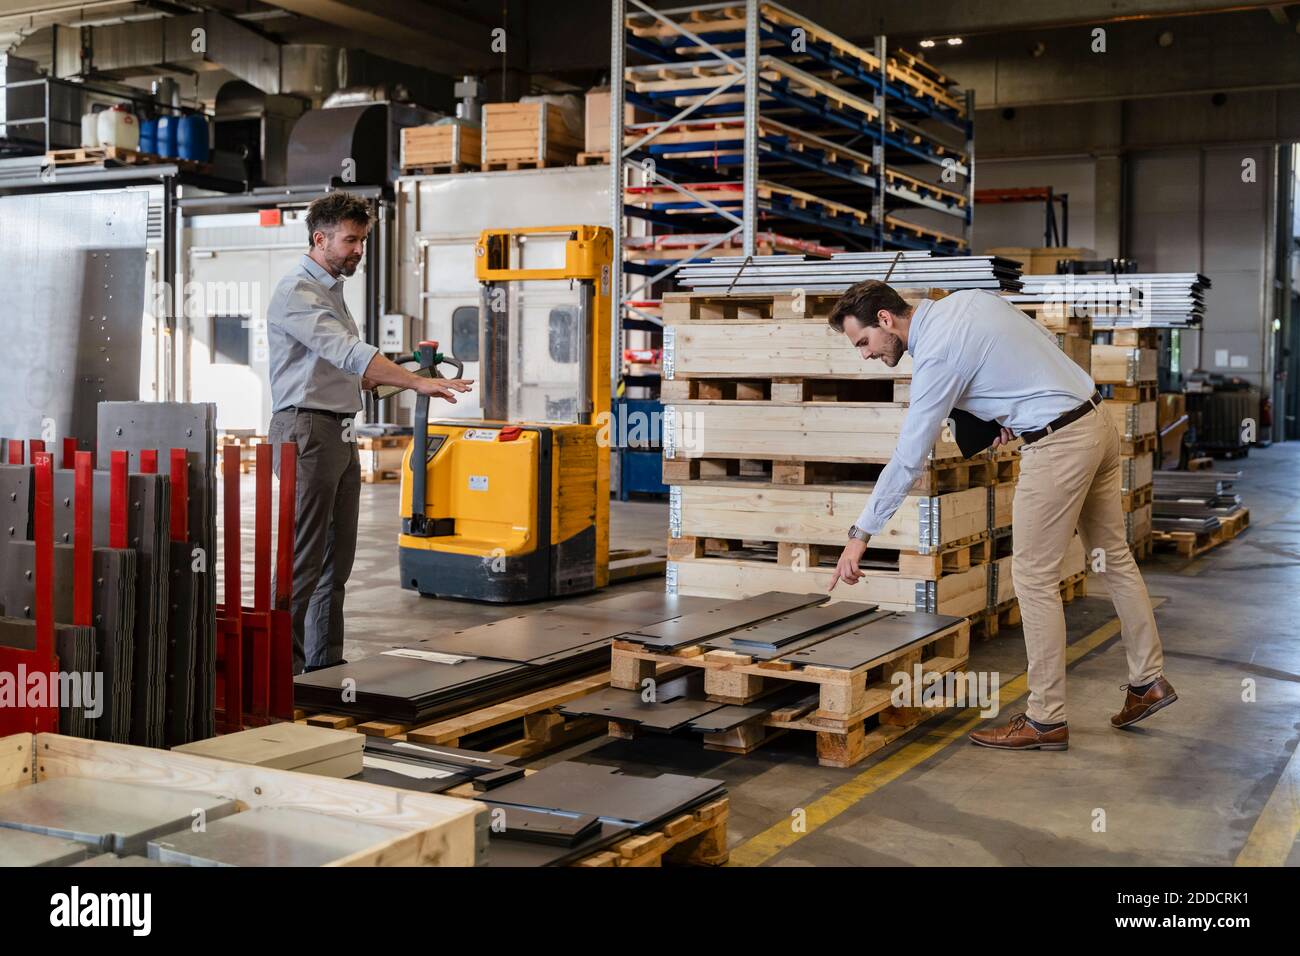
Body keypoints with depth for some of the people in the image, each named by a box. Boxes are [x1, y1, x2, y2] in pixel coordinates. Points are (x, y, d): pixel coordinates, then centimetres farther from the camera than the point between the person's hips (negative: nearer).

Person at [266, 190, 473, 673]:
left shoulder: (332, 290, 19)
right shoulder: (297, 292, -12)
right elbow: (348, 352, -25)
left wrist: (401, 373, 10)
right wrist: (416, 382, -33)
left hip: (340, 434, 10)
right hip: (306, 431, -10)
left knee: (337, 560, 12)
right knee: (303, 561, -9)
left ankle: (326, 663, 19)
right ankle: (285, 668, -4)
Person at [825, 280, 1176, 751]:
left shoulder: (935, 354, -15)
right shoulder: (967, 298, 10)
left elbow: (908, 458, -14)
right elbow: (1044, 345, 19)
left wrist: (861, 533, -8)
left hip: (1058, 446, -10)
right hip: (1096, 422, 10)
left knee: (1034, 576, -1)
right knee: (1114, 555, 18)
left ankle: (1046, 719, 6)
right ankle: (1148, 681, 29)